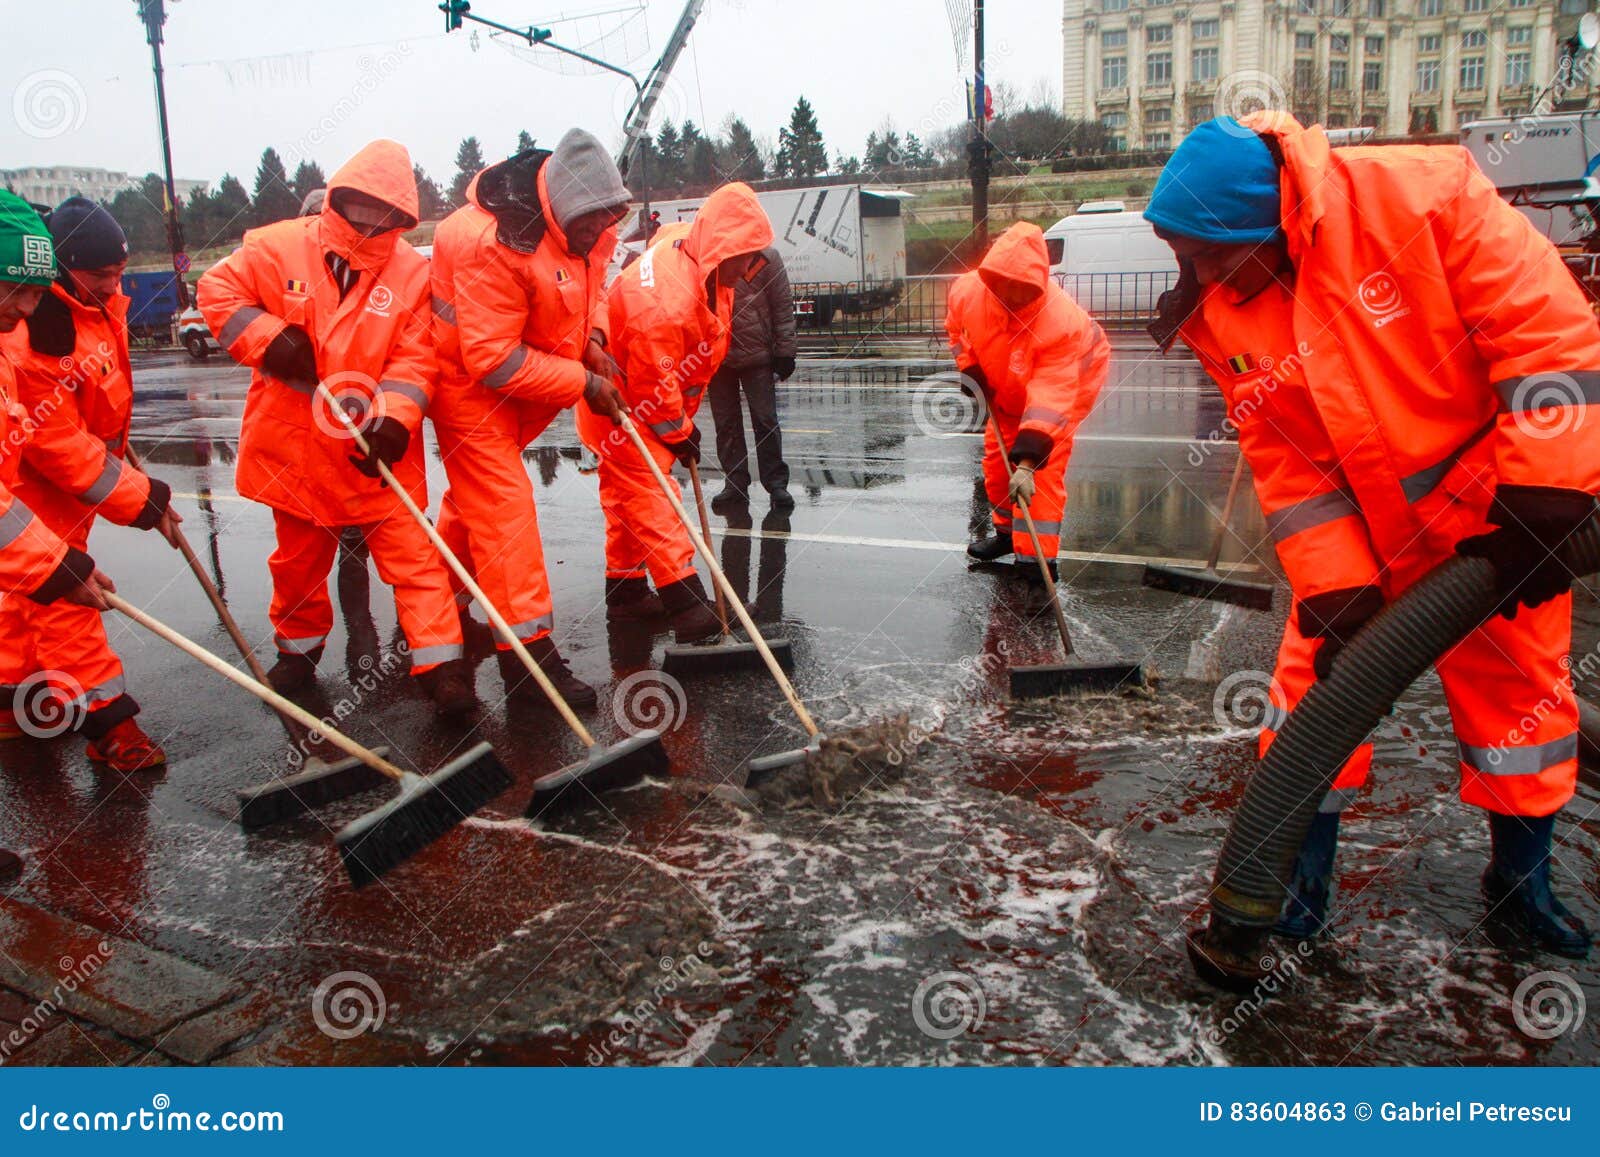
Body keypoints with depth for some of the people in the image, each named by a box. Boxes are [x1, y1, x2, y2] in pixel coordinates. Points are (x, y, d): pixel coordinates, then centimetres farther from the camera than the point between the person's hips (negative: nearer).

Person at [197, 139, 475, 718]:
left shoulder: (411, 272, -5)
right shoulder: (280, 246, -4)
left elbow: (414, 359, -8)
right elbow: (218, 291, 2)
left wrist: (394, 420, -23)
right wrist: (269, 338, -13)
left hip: (378, 448, -1)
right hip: (295, 444, 2)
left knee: (411, 552, -4)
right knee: (300, 555, 17)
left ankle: (441, 661, 1)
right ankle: (299, 646, 38)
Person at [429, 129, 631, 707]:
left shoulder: (587, 225, -6)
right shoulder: (495, 242, -31)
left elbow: (591, 284, 14)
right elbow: (494, 361, -30)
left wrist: (592, 339, -7)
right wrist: (584, 383, -25)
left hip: (522, 388, 9)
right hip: (472, 385, -9)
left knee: (477, 495, 21)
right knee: (504, 508, -11)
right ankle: (529, 654, -8)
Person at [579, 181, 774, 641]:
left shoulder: (708, 270, -4)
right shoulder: (667, 294, -33)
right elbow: (652, 380, -26)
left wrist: (685, 419, 10)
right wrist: (677, 432, -13)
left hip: (647, 401, 9)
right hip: (619, 402, -9)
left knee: (629, 492, 16)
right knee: (649, 493, -11)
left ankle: (625, 589, 27)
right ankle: (686, 601, -13)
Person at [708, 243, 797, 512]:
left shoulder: (765, 255, -5)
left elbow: (783, 305, -2)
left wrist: (784, 351, -5)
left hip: (757, 354, -2)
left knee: (766, 420, 1)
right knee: (726, 424, 8)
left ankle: (776, 483, 11)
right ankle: (735, 483, 18)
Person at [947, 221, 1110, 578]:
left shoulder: (1062, 323, -42)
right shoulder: (967, 291, -28)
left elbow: (1050, 399, -44)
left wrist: (1027, 463, -49)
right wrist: (974, 376, -11)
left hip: (1072, 374, -5)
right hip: (1007, 381, 5)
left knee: (1044, 466, -16)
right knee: (998, 454, 8)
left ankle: (1037, 556, -10)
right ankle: (1008, 532, 29)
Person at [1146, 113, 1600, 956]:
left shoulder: (1421, 193, -24)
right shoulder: (1217, 316, -13)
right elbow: (1287, 468, -10)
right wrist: (1334, 592, -15)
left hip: (1499, 521, -2)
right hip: (1362, 539, 2)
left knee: (1521, 693, 10)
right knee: (1316, 683, 1)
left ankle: (1521, 879, 33)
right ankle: (1304, 870, 20)